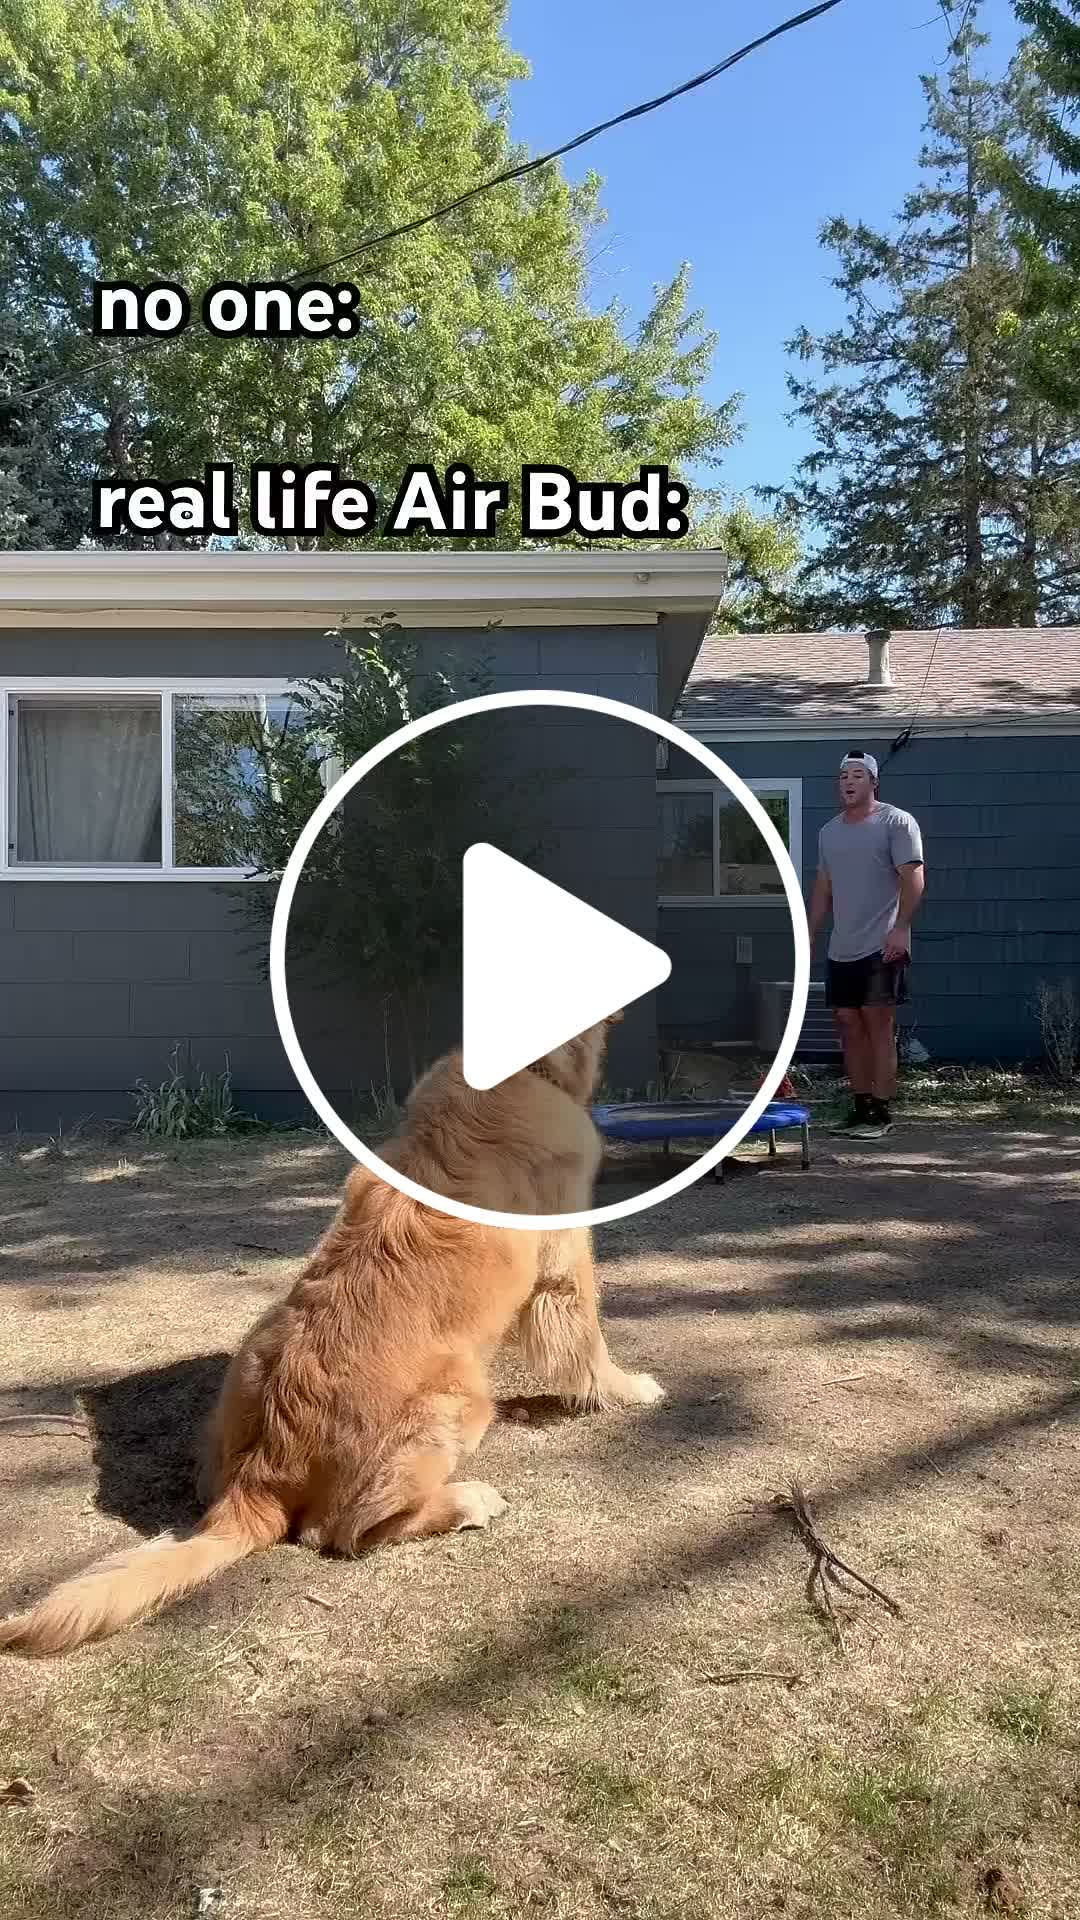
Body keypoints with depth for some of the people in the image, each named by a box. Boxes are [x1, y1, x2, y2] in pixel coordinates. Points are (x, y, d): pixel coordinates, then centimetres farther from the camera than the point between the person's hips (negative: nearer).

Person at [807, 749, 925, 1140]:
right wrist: (810, 937, 17)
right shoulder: (829, 832, 17)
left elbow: (912, 877, -11)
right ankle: (861, 1107, 15)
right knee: (849, 1024, 7)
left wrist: (901, 928, -21)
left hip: (881, 947, -7)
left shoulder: (896, 822, -3)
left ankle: (881, 1113, -2)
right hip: (841, 950, 7)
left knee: (878, 1026, -7)